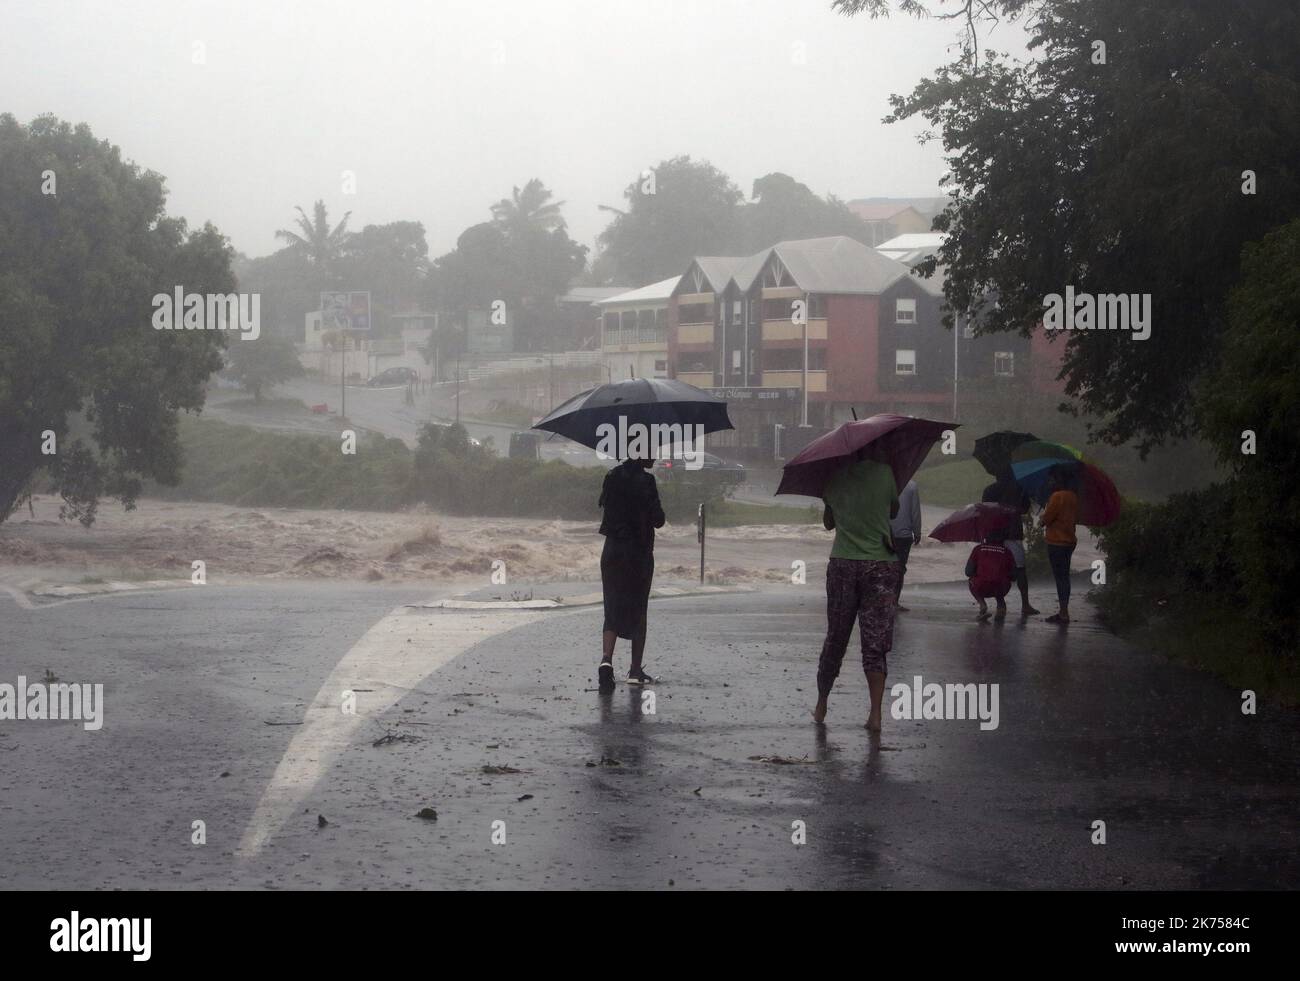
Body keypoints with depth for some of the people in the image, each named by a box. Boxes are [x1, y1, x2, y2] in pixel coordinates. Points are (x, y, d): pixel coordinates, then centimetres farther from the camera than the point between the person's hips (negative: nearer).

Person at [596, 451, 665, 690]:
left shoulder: (612, 476, 2)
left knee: (613, 610, 6)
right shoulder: (645, 481, -15)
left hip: (612, 551, 4)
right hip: (639, 553, -4)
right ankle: (635, 670, 13)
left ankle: (606, 659, -17)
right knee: (638, 612, 9)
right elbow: (657, 520, -15)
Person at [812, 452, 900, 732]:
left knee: (835, 638, 13)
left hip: (842, 565, 1)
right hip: (881, 565, -1)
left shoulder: (835, 478, 0)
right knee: (875, 641, 0)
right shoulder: (883, 472, -4)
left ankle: (821, 706, 23)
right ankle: (875, 714, -7)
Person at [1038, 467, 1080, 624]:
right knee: (1064, 576, 15)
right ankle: (1064, 612, 19)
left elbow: (1045, 519, -17)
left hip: (1057, 542, -9)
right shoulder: (1073, 496, 10)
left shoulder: (1057, 496, -17)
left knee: (1060, 577, -7)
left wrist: (1041, 519, 7)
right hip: (1069, 541, 9)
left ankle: (1064, 613, -7)